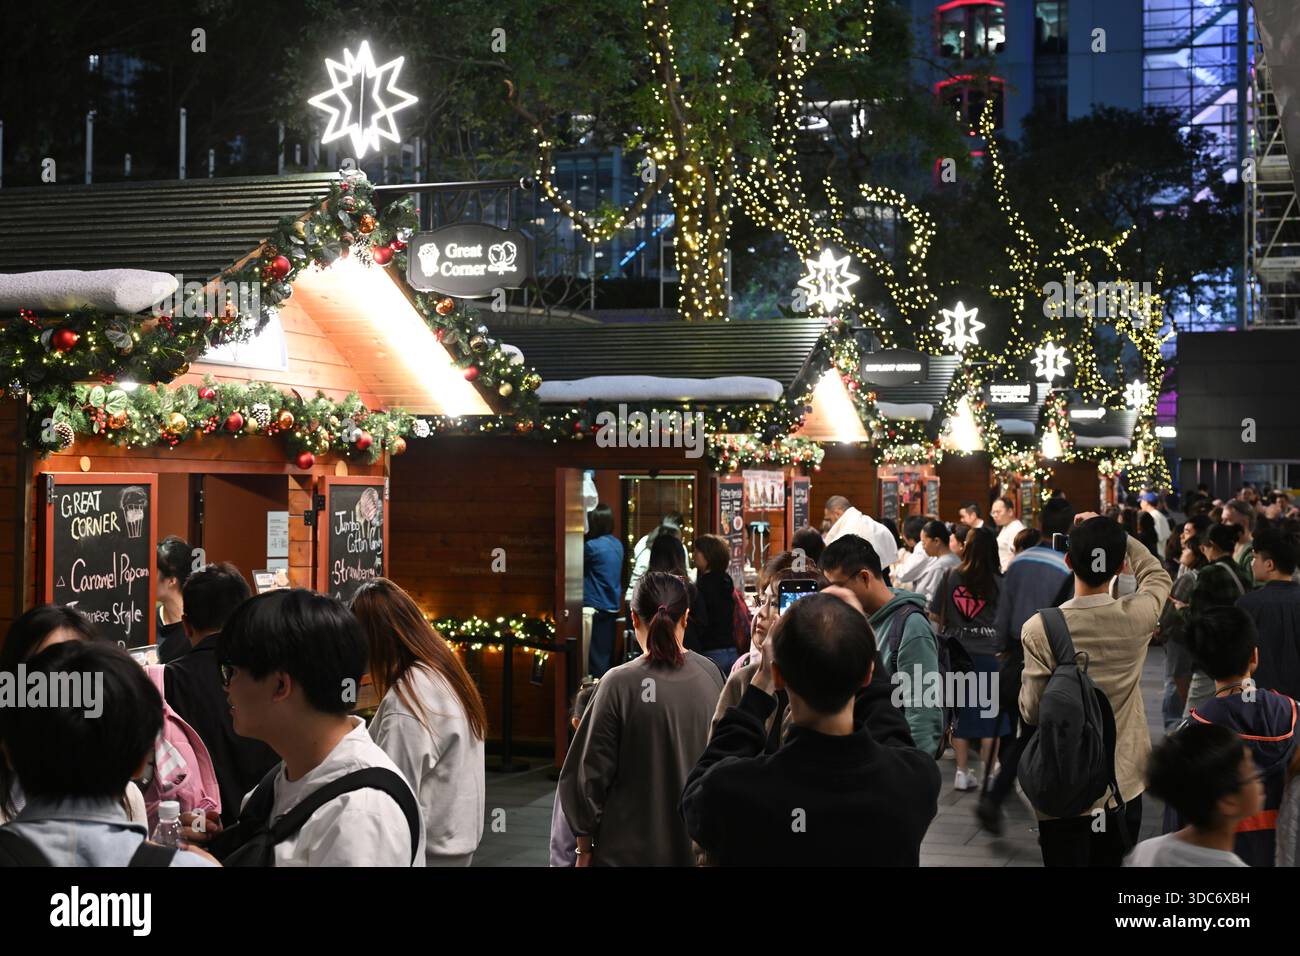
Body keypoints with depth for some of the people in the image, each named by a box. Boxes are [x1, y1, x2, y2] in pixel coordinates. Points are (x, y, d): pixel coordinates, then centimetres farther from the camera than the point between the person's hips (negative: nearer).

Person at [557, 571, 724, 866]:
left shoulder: (620, 684, -15)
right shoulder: (710, 675, -4)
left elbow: (592, 773, -10)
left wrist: (585, 846, 1)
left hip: (629, 851, -4)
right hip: (697, 846, 4)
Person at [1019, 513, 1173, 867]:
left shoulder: (1039, 629, -18)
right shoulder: (1138, 616, -11)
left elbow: (1031, 712, -9)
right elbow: (1158, 576, 13)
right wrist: (1111, 533, 12)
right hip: (1124, 787, 3)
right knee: (1115, 862, 18)